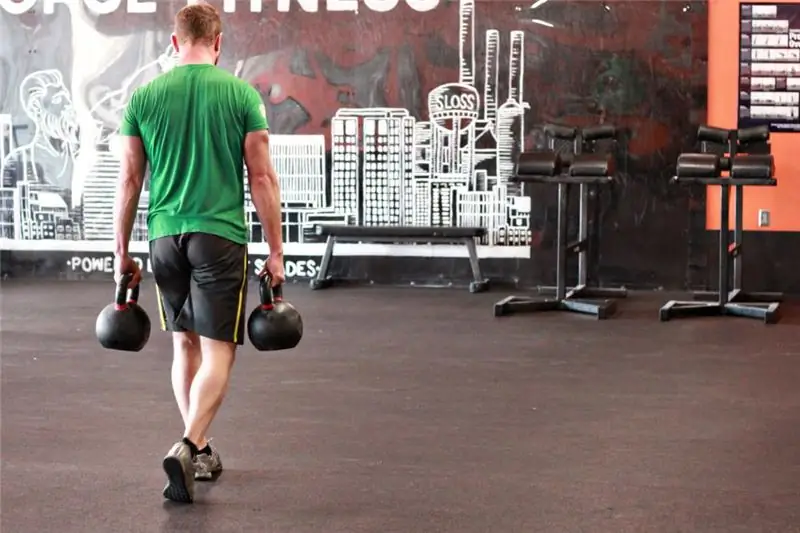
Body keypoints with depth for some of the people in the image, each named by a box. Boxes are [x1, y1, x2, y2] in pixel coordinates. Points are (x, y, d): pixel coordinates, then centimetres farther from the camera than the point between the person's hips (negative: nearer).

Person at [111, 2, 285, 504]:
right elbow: (262, 177, -4)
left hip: (166, 236, 3)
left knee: (186, 343, 18)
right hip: (219, 236, -3)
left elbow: (130, 179, 5)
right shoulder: (242, 94, -3)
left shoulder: (144, 97, 4)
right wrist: (276, 252, 2)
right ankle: (188, 447, -22)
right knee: (218, 351, -2)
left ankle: (202, 450, 24)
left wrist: (122, 252, 13)